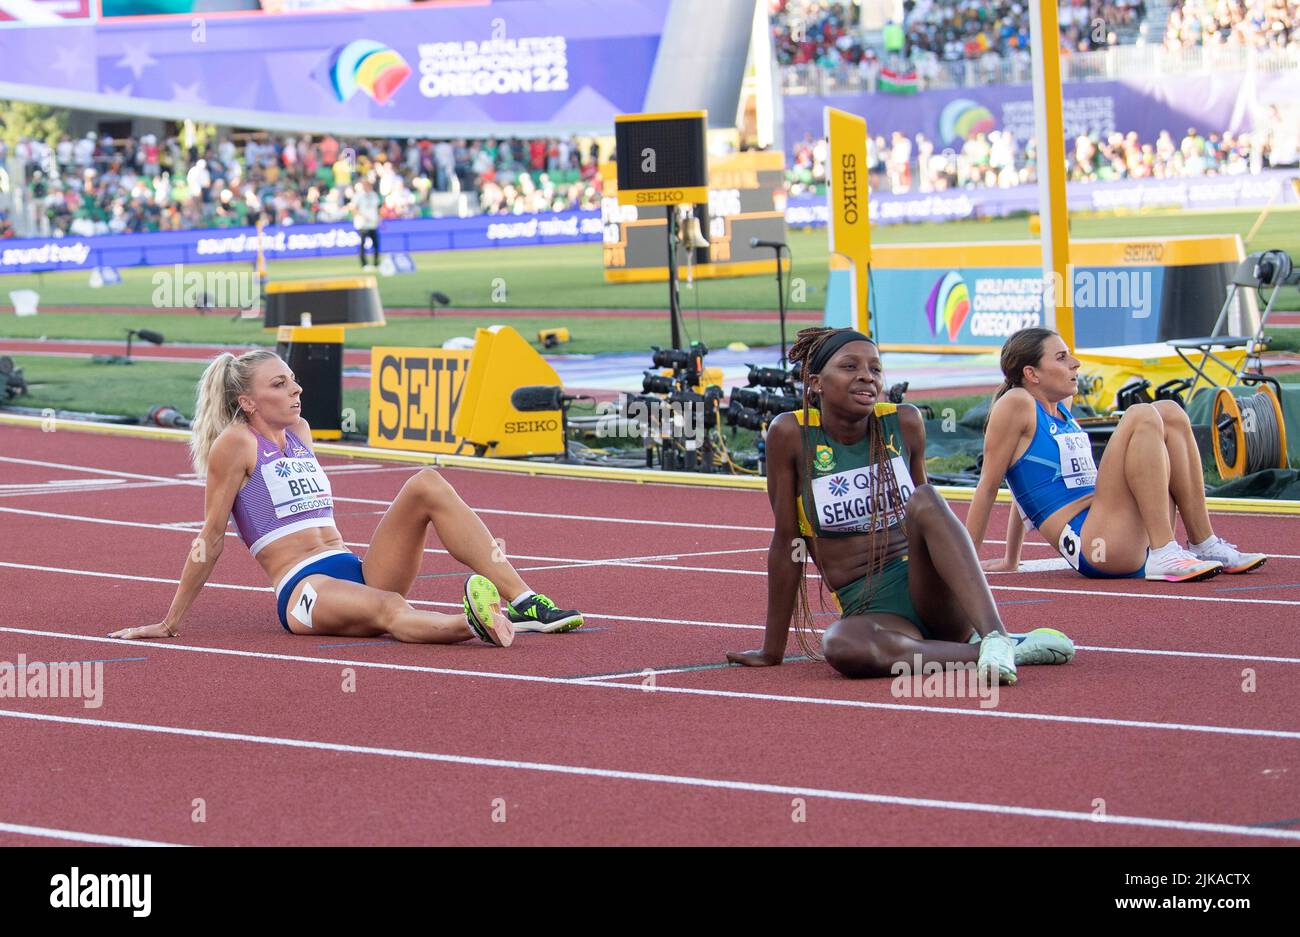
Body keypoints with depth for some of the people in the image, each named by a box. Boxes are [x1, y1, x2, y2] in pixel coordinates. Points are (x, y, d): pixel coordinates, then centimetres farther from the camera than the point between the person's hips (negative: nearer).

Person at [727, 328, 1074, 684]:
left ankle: (995, 637, -44)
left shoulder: (904, 423, 3)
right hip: (869, 611, -2)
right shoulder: (791, 434, -4)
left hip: (929, 591, 2)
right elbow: (787, 542, 0)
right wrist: (773, 649, 4)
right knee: (838, 646, -38)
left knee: (926, 499, -28)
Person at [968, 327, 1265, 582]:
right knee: (1140, 417, -20)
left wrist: (1010, 561, 28)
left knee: (1169, 412, 5)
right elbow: (988, 485, -4)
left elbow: (1028, 483, 28)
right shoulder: (1016, 404, -5)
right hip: (1097, 550, -9)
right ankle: (1164, 557, -30)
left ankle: (1205, 544, 2)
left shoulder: (1061, 406, 20)